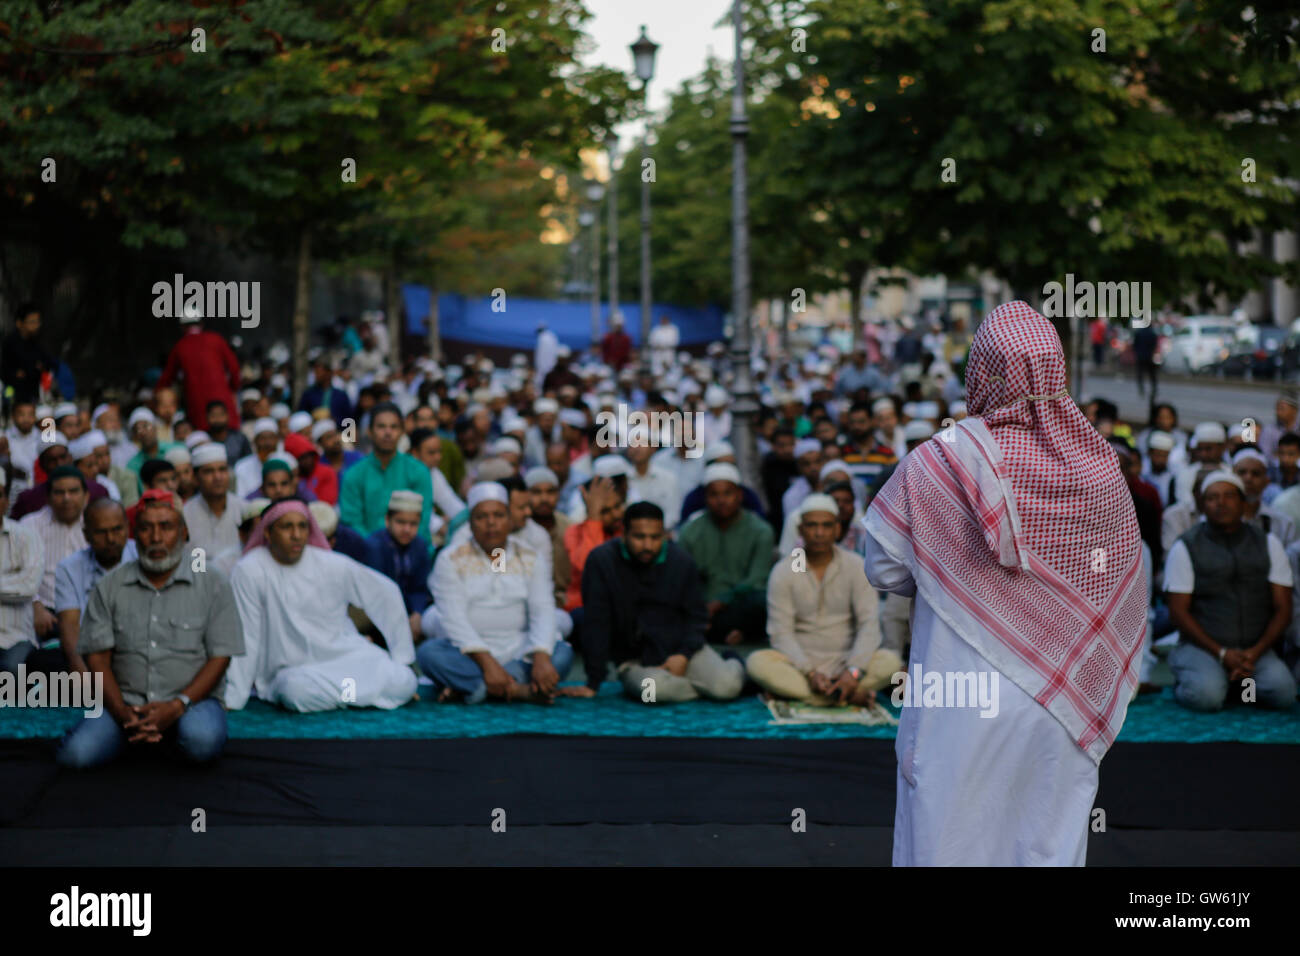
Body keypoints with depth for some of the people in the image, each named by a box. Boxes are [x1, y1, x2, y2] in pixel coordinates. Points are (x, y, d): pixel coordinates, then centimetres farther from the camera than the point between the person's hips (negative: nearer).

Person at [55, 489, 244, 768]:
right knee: (77, 753, -26)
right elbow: (97, 655, 5)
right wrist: (121, 711, -13)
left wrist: (177, 705, -16)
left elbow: (220, 658, -1)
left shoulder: (212, 584, 4)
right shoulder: (109, 586, 9)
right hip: (126, 701, 2)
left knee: (202, 741, -36)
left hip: (191, 700, -1)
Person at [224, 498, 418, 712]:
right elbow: (244, 640, -10)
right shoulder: (248, 572, -10)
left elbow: (386, 595, 8)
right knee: (297, 690, -38)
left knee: (404, 682, -23)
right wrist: (232, 700, -13)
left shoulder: (333, 566, -3)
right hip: (291, 669, -2)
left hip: (345, 654, 2)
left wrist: (402, 658, 9)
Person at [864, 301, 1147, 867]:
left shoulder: (933, 467, -15)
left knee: (947, 841, 9)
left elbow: (884, 571, -5)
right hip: (1061, 712, 3)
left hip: (959, 715, -3)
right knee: (1049, 845, 12)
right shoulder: (1100, 471, -6)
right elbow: (1124, 583, 4)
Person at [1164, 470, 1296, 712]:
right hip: (1202, 645, -2)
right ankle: (1185, 681, 3)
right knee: (1206, 696, -31)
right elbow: (1178, 612, -3)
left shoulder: (1268, 544, 9)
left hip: (1255, 648, 2)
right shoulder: (1185, 547, 1)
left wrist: (1255, 653, -10)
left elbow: (1283, 609, 6)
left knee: (1283, 692, -26)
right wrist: (1222, 654, -13)